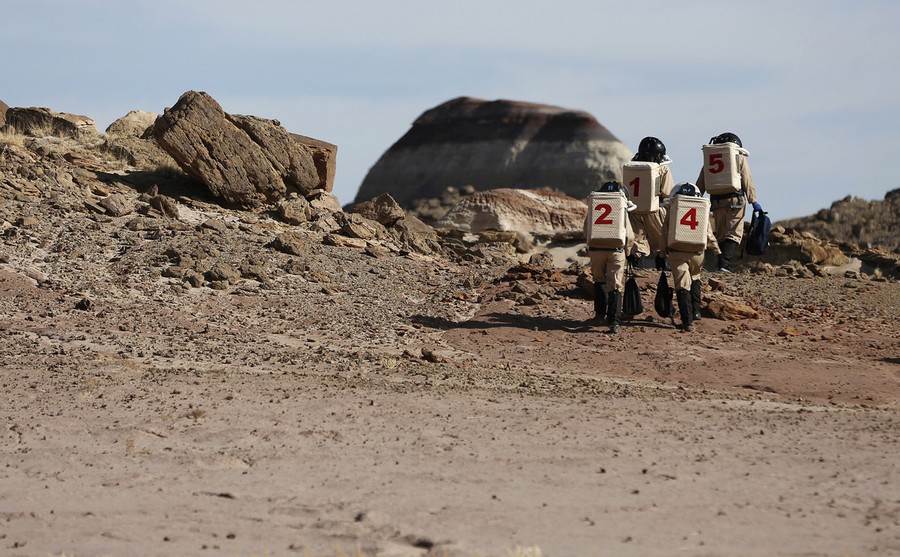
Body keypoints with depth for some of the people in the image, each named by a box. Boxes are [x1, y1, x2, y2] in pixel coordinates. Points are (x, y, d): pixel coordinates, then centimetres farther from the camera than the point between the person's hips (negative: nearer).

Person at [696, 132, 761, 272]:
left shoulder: (709, 158, 13)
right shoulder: (739, 158, 4)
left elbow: (700, 184, 13)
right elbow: (747, 181, -1)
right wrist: (754, 201, -2)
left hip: (716, 201, 3)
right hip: (735, 200, -3)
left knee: (720, 234, 14)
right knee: (733, 234, -3)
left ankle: (722, 264, 10)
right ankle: (725, 264, -19)